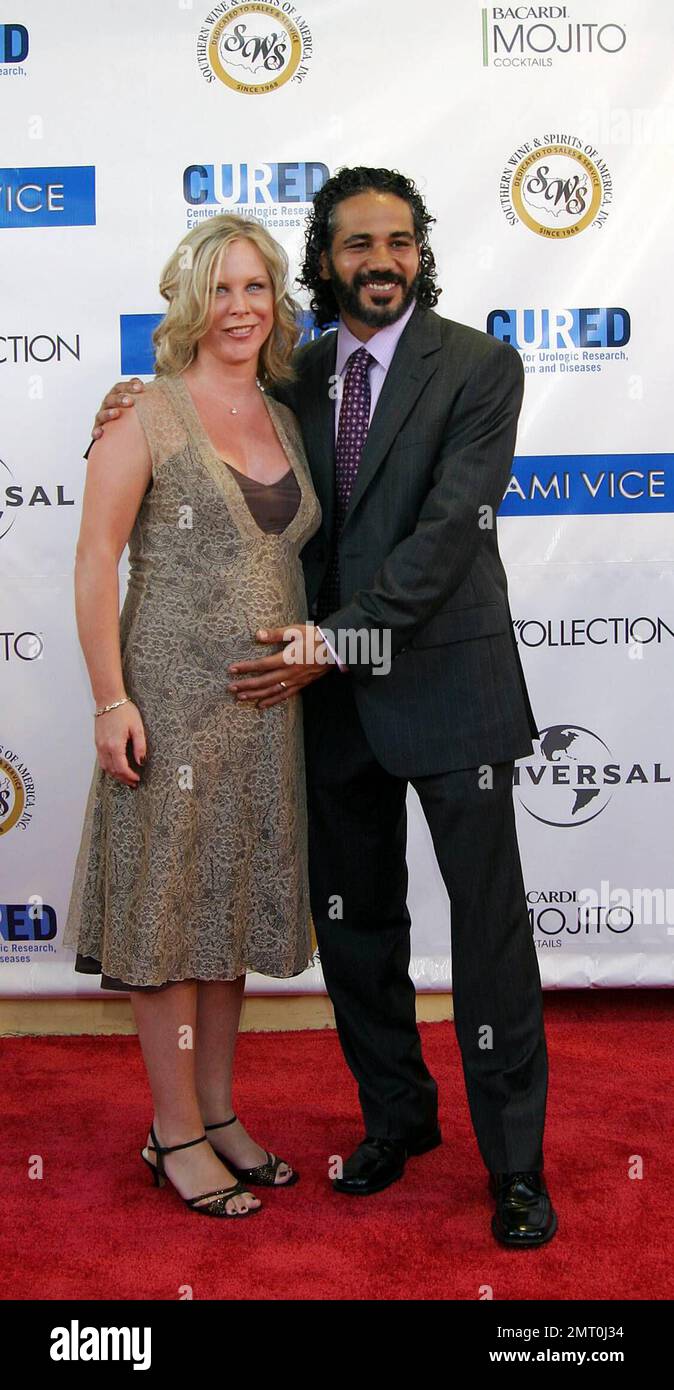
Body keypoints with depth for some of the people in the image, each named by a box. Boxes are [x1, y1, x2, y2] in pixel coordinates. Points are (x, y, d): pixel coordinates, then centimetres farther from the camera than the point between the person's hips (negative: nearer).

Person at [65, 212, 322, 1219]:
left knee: (233, 905, 13)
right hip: (172, 695, -6)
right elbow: (95, 561, -9)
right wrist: (111, 698, -15)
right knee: (169, 907, 3)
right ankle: (177, 1135, 18)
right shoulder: (148, 417, -5)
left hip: (266, 704, 6)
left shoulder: (285, 420, 13)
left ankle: (218, 1115, 28)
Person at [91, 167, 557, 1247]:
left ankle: (516, 1163, 17)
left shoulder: (480, 367, -5)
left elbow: (448, 530, -15)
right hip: (335, 694, 5)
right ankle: (396, 1115, 34)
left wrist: (337, 637, -20)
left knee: (491, 926, 2)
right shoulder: (299, 377, 10)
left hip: (447, 684, -5)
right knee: (354, 922, 13)